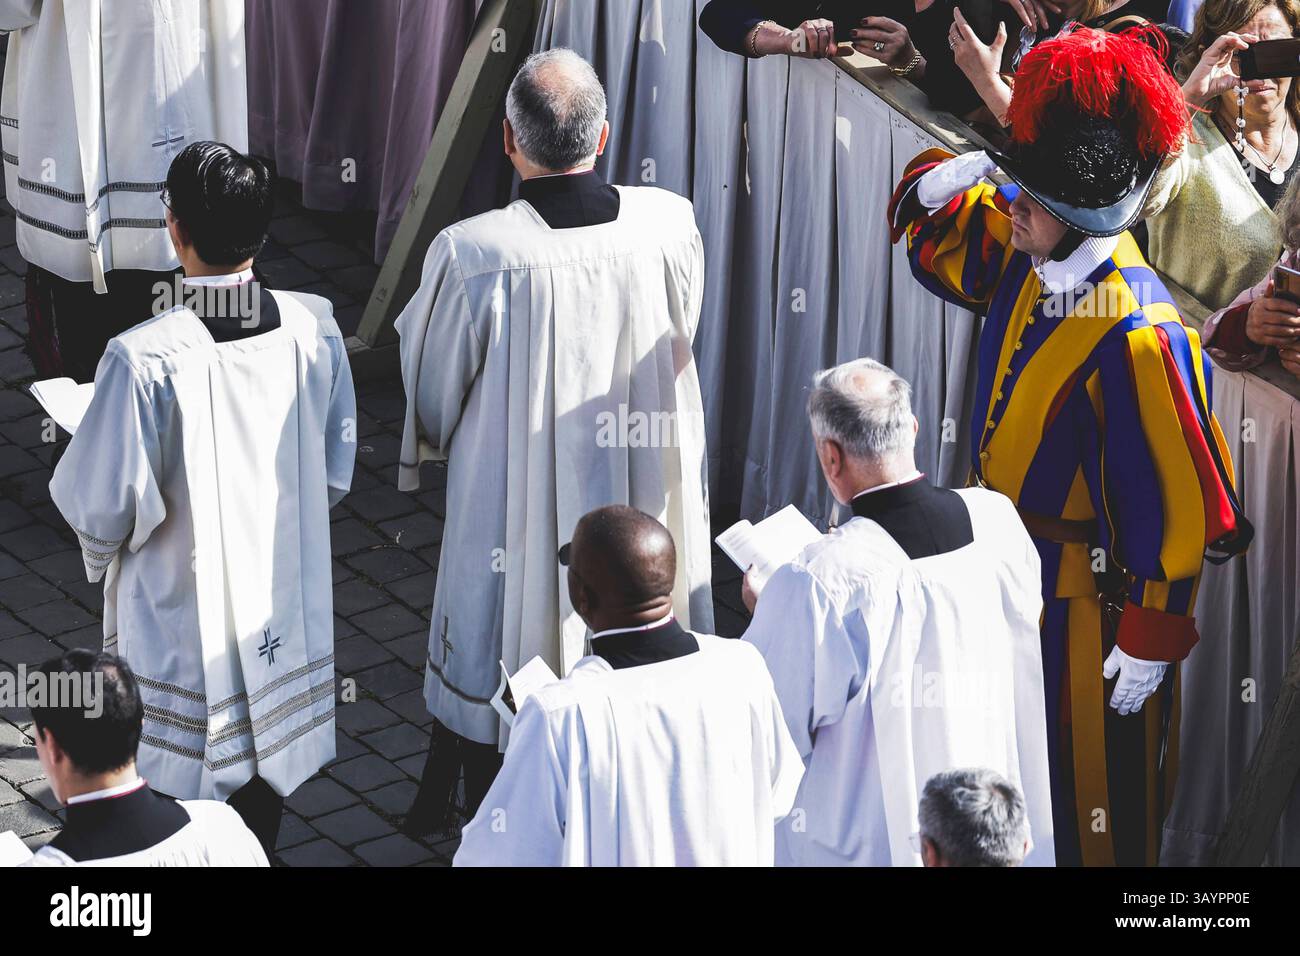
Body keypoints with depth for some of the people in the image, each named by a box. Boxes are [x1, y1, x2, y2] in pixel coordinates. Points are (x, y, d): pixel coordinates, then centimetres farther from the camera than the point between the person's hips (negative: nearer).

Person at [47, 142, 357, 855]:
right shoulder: (313, 328, -13)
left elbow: (103, 507, -18)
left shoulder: (144, 360, -28)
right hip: (285, 608, 4)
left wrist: (101, 553, 4)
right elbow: (335, 474, 0)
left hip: (182, 618, -4)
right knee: (265, 780, 24)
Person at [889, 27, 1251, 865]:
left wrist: (1151, 644, -20)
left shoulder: (1137, 336, -31)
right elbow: (936, 236, 13)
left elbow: (1175, 507, -26)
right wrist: (943, 185, -12)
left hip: (1088, 594, -8)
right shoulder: (1028, 255, -8)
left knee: (1092, 788, 10)